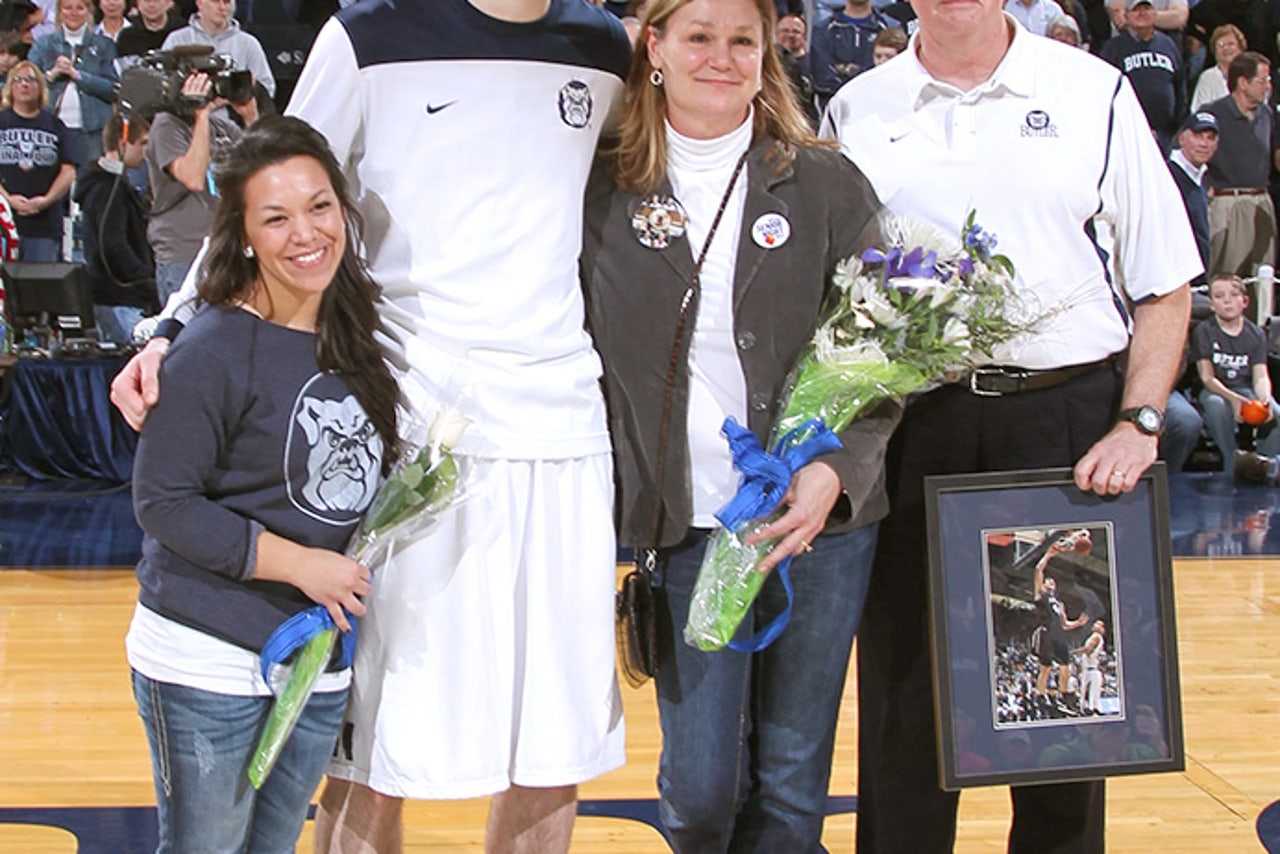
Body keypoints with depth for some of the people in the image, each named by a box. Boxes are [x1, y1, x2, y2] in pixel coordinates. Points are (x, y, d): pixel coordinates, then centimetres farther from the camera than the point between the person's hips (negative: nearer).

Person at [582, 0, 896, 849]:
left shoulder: (829, 185, 1)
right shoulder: (606, 192, 4)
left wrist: (836, 471, -16)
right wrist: (618, 507, 1)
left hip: (821, 519, 0)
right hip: (685, 525, 1)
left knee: (791, 784, 7)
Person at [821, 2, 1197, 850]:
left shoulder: (1095, 93, 4)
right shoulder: (858, 111, 8)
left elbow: (1165, 284, 4)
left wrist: (1140, 422, -7)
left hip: (1068, 415, -1)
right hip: (912, 423, 1)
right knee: (903, 683, 7)